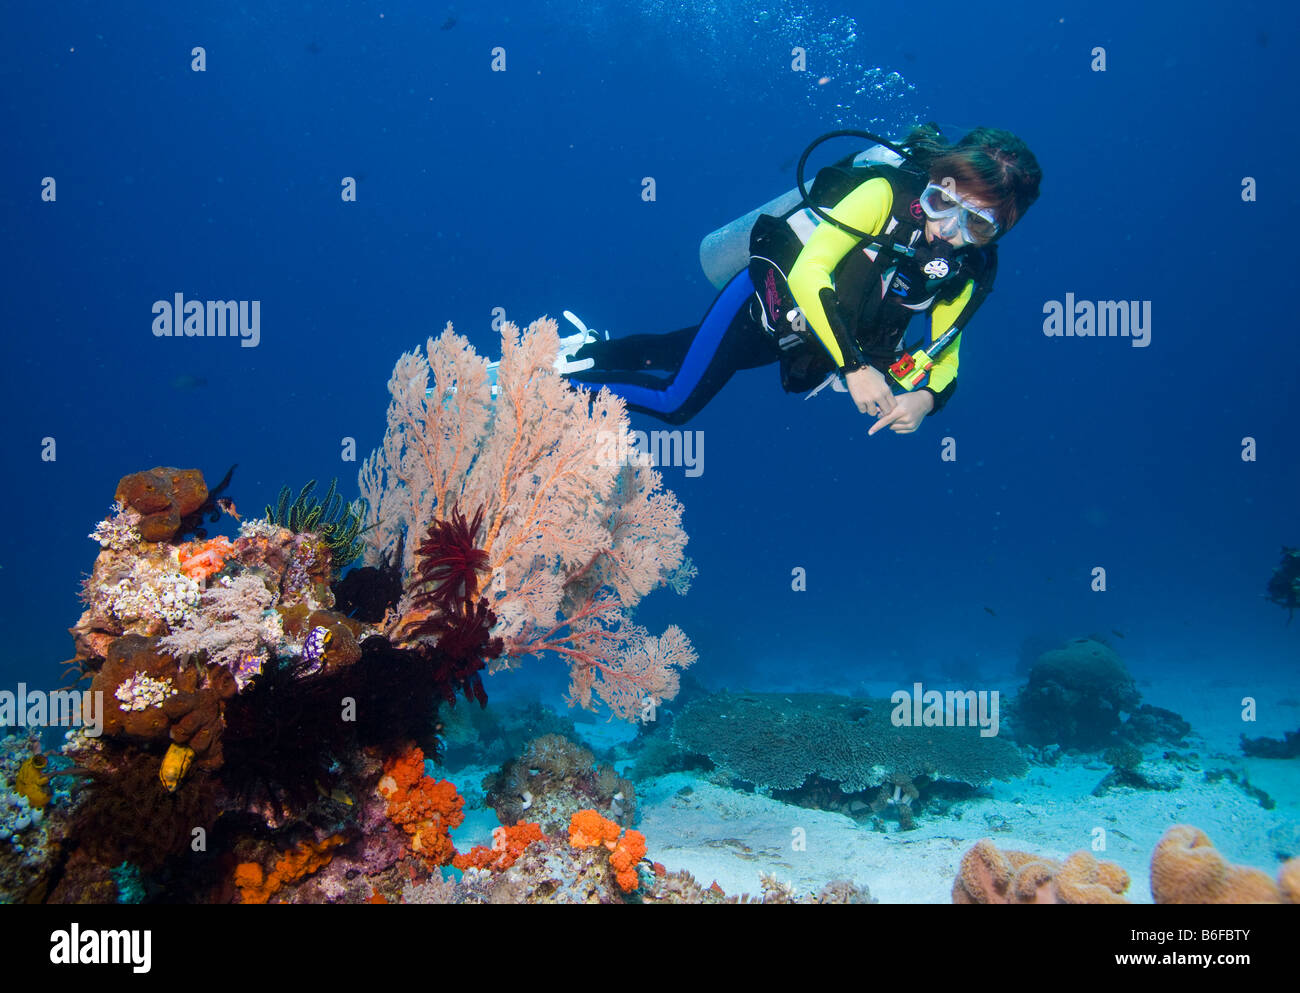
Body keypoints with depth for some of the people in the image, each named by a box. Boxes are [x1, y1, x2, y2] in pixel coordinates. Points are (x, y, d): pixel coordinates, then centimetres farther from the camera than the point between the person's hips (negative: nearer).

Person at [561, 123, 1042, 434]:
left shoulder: (966, 274, -12)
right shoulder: (886, 192, -29)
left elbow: (944, 354, -4)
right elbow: (809, 269, -36)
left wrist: (924, 397, -28)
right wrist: (854, 367, -41)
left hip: (794, 337, 5)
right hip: (764, 299, -5)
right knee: (676, 402, 1)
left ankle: (588, 352, 41)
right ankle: (566, 372, 23)